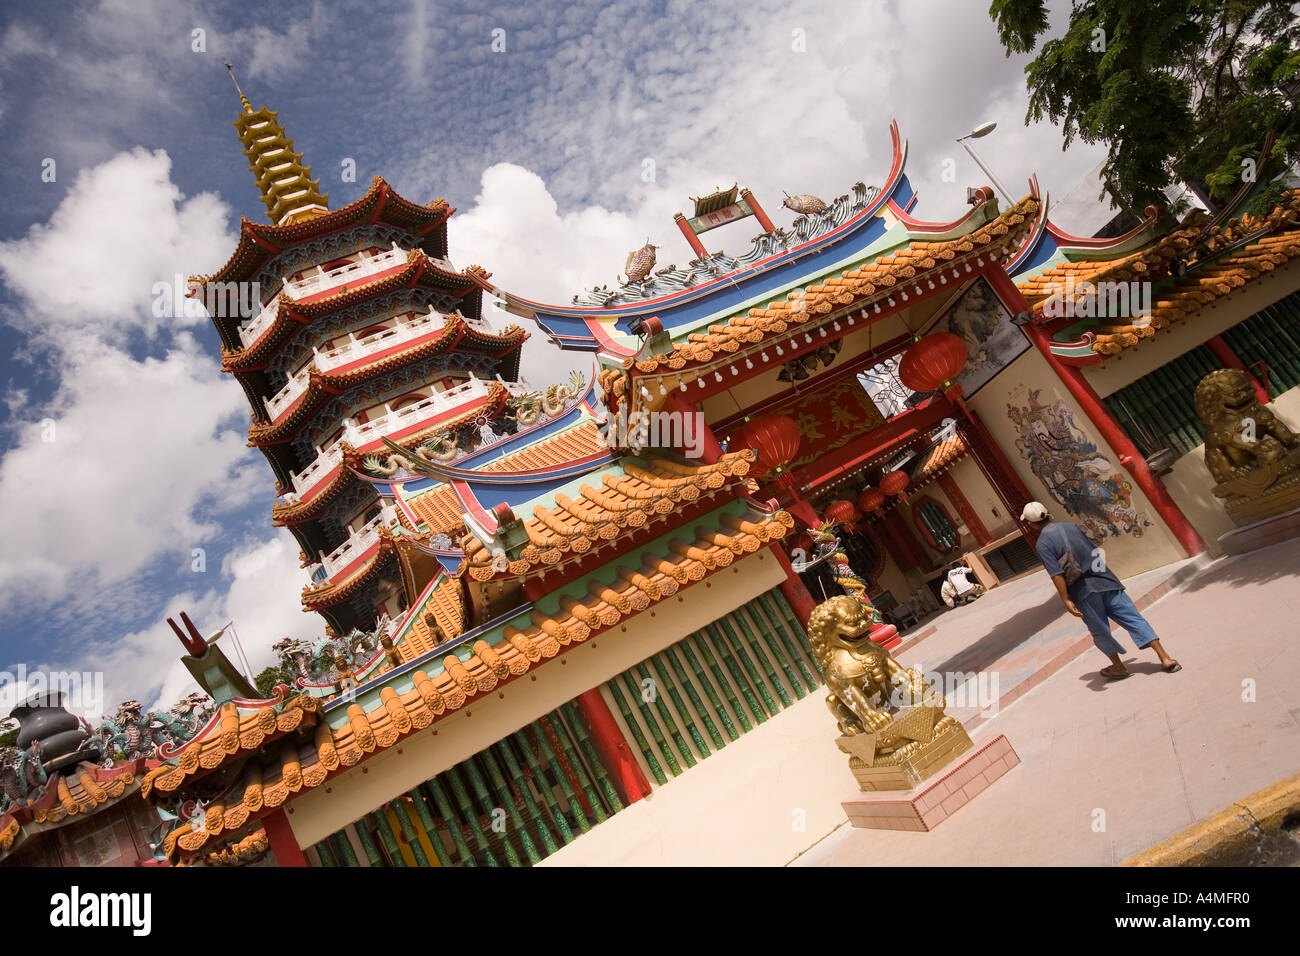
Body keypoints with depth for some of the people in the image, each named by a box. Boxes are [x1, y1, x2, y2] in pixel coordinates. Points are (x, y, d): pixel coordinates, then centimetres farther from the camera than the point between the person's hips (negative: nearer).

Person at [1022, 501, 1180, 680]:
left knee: (1100, 631, 13)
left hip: (1083, 591, -4)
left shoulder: (1042, 544, -10)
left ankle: (1119, 667, 26)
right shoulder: (1071, 526, 7)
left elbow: (1056, 574, -18)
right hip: (1105, 580, 5)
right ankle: (1165, 658, 5)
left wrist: (1066, 600, -17)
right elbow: (1095, 550, 14)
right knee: (1133, 618, 7)